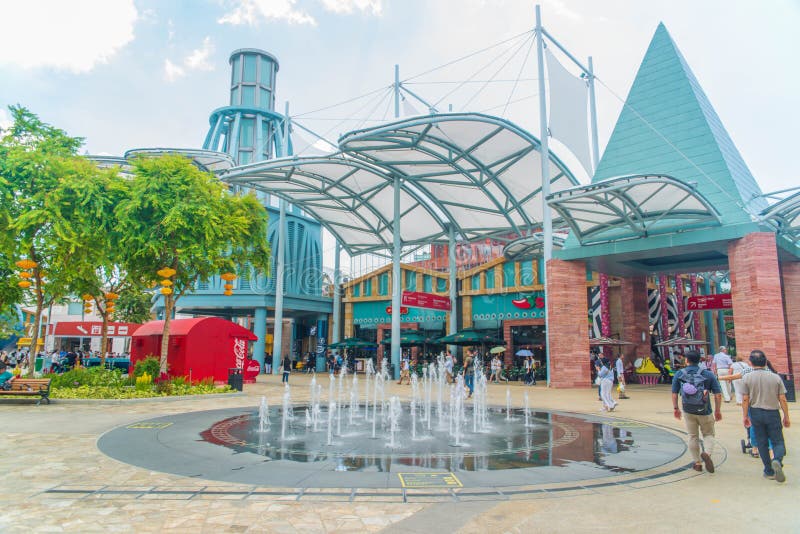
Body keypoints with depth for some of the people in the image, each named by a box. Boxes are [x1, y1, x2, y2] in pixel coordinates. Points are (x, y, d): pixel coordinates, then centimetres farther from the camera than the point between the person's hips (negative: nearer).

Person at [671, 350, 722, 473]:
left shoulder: (679, 374, -4)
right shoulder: (708, 374, -6)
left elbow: (674, 394, -1)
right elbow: (718, 394, -6)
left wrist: (675, 408, 12)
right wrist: (718, 410, 5)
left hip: (688, 411, 1)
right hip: (705, 412, -1)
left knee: (693, 437, 14)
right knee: (709, 434, 18)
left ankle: (697, 463, 21)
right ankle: (707, 453, -9)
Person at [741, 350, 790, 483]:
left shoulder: (746, 378, -7)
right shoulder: (776, 377, -4)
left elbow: (745, 399, -7)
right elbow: (782, 399, -2)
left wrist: (745, 416, 2)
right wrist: (786, 417, 8)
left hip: (756, 413, 0)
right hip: (773, 413, 0)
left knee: (762, 443, 11)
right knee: (778, 442, 8)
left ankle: (769, 471, 15)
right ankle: (777, 460, -21)